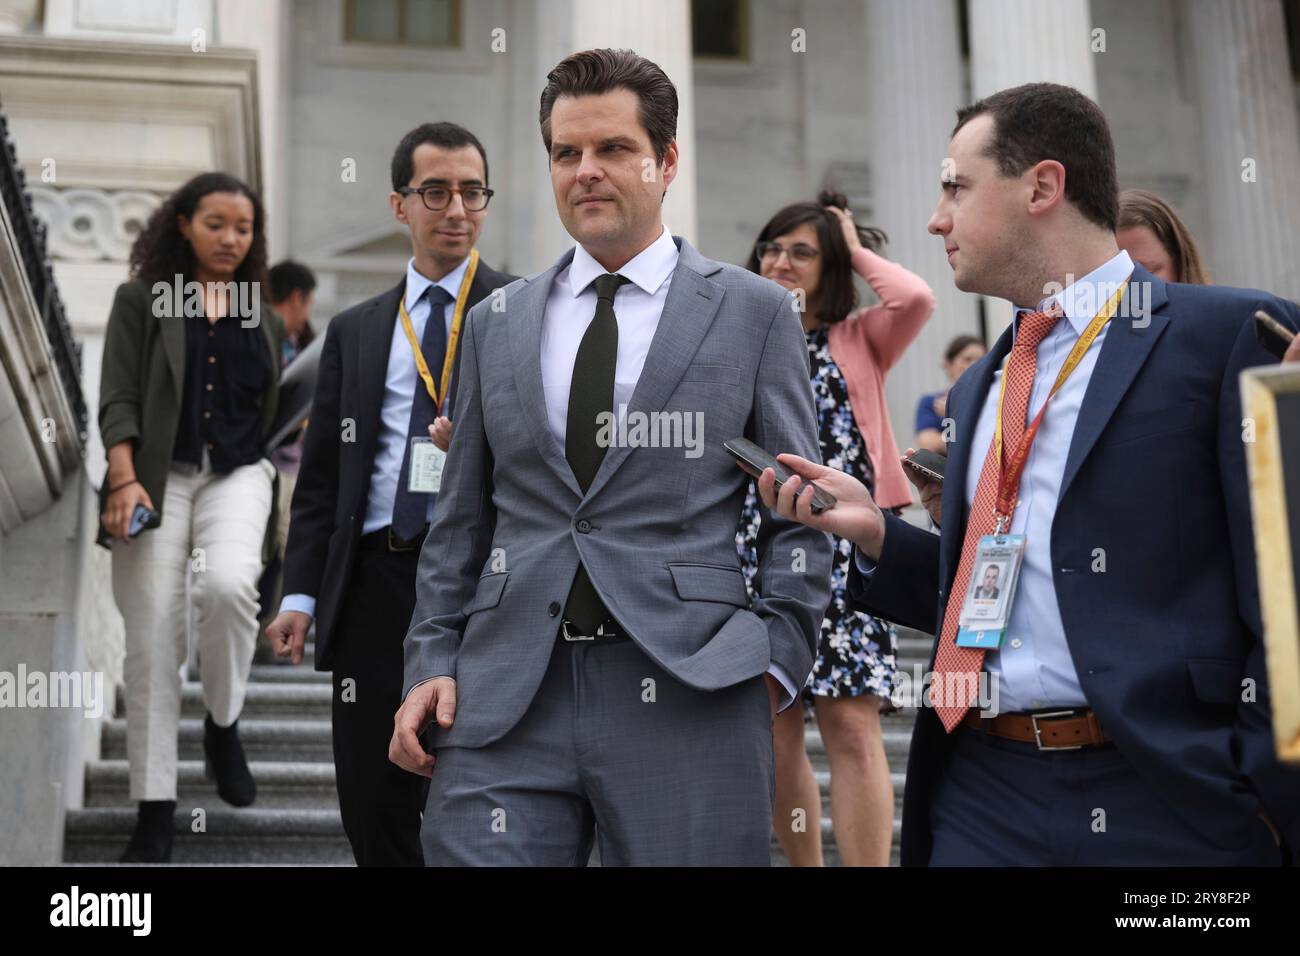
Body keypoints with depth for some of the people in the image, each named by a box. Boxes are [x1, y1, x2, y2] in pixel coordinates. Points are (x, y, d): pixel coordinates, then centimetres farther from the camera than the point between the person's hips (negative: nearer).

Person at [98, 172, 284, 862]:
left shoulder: (265, 320, 18)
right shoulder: (141, 300, 7)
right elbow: (118, 399, -3)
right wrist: (125, 480, -16)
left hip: (237, 474, 2)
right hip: (158, 475, -1)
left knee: (227, 585, -30)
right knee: (152, 641, -6)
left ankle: (223, 726, -4)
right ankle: (154, 813, 1)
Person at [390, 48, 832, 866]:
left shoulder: (755, 313, 5)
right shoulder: (495, 325, 14)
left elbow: (800, 514, 4)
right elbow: (462, 519, 15)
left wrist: (772, 661, -5)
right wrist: (431, 663, 6)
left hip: (688, 698, -2)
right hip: (505, 698, 3)